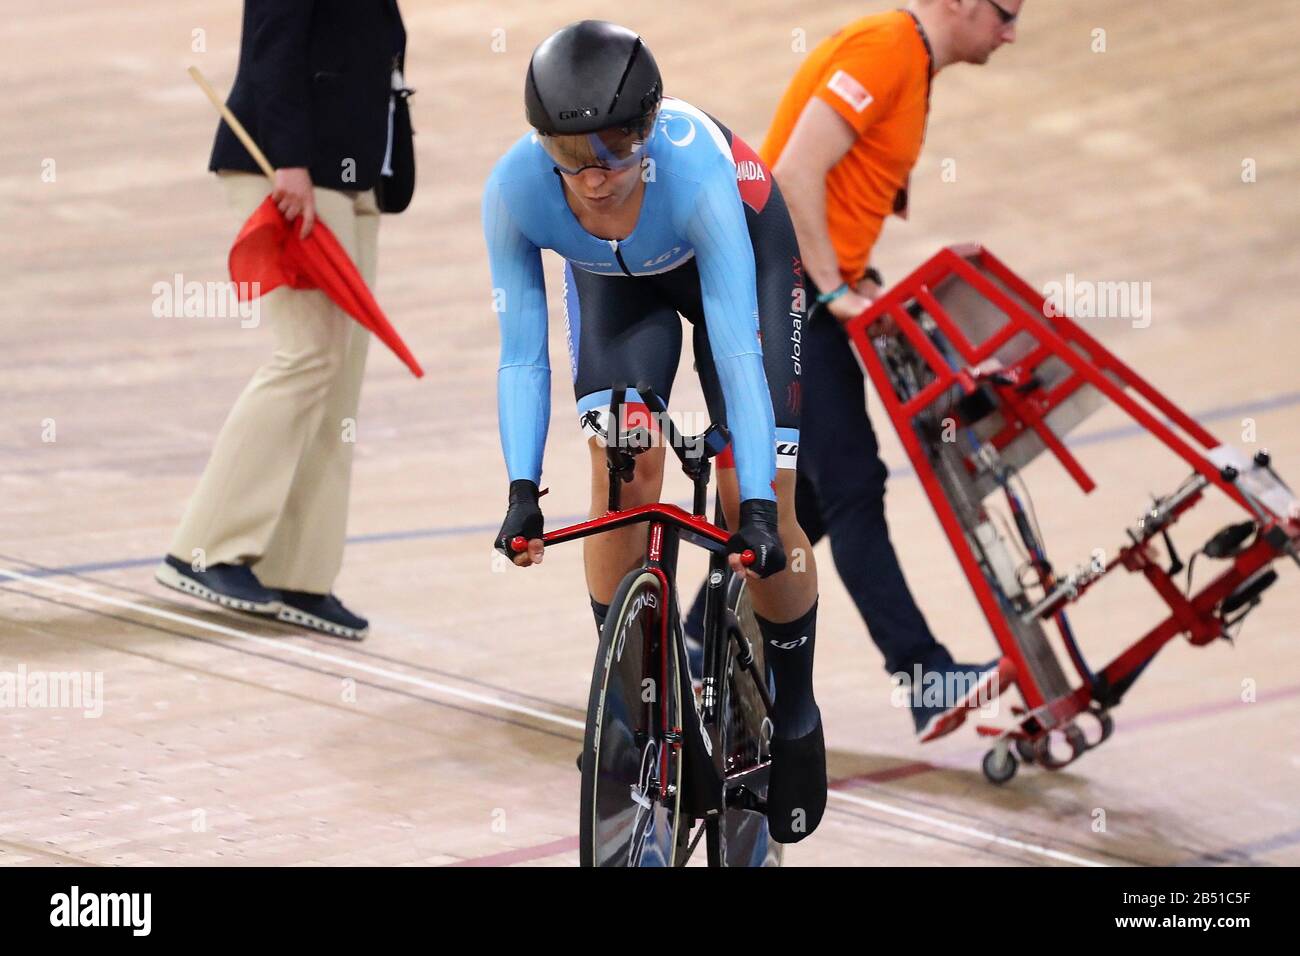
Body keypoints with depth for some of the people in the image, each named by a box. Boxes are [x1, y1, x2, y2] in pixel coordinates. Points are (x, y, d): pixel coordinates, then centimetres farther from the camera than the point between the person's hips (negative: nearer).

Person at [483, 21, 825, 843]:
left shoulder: (695, 169, -42)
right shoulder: (517, 190, -35)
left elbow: (735, 345, -41)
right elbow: (523, 354, -26)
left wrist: (759, 505, -46)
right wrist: (523, 489, -37)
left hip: (739, 247, -2)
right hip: (616, 278, 2)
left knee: (762, 503, -9)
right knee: (623, 472, -18)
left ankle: (796, 716, 11)